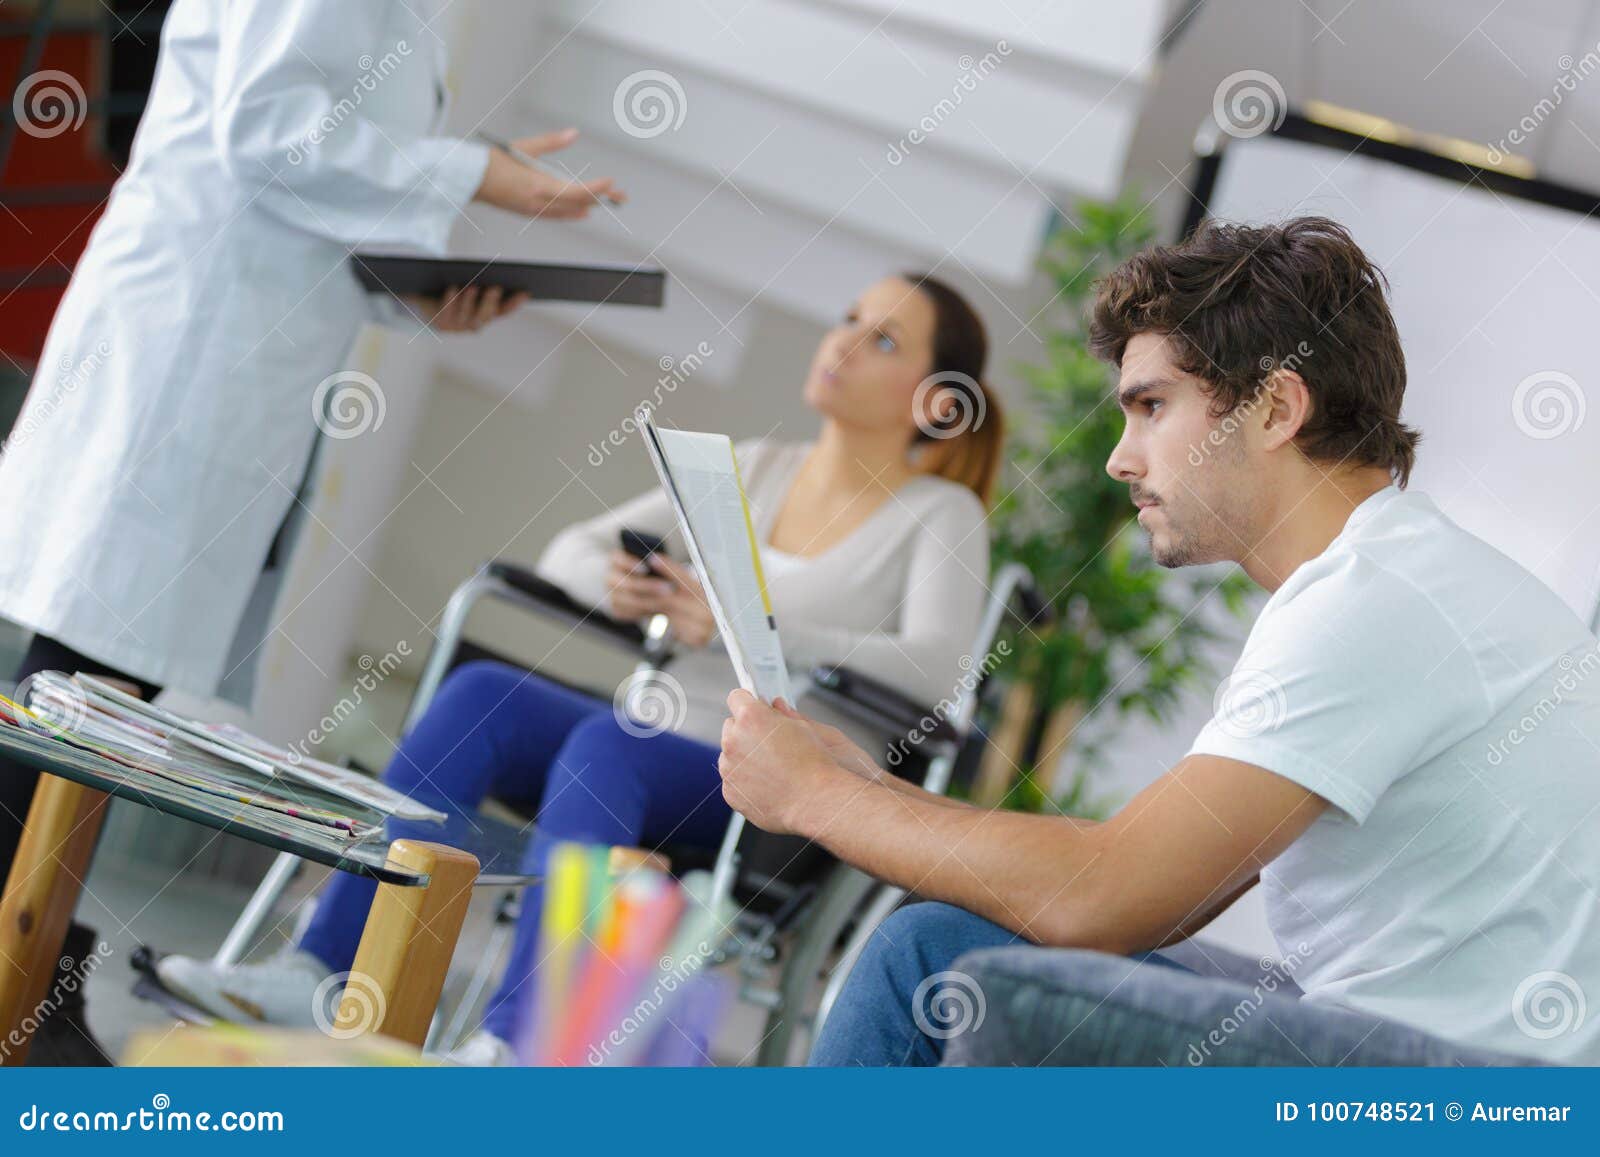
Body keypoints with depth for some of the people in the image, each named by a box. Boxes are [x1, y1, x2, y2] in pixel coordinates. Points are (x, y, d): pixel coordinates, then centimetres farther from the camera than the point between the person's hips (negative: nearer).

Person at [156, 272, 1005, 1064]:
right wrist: (609, 582, -9)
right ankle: (316, 974, -28)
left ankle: (511, 1045, -44)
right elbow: (566, 549, 16)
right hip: (652, 744, 5)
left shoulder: (940, 516, 4)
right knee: (482, 692, -22)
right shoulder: (757, 468, 18)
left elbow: (939, 671, -16)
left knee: (608, 738, -34)